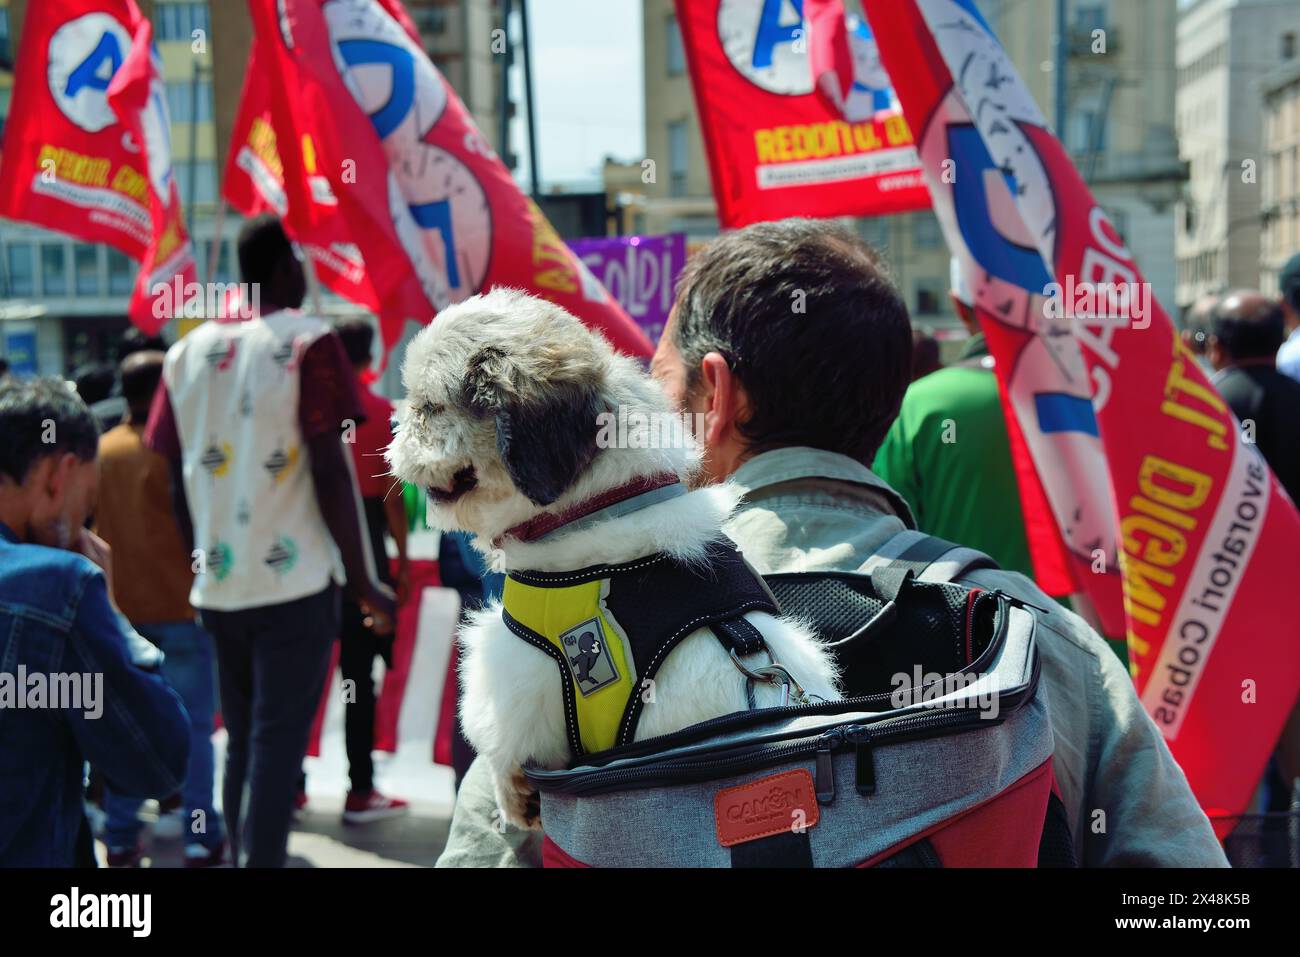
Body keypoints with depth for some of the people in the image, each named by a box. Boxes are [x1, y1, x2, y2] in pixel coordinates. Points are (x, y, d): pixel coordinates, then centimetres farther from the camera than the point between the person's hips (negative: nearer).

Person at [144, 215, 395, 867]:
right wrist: (362, 582, -6)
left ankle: (239, 856, 22)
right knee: (278, 745, -3)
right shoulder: (308, 343, -7)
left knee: (241, 741, 17)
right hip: (295, 580, -5)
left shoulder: (189, 351, 9)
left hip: (218, 586, 5)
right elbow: (329, 472, -12)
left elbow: (180, 478, 11)